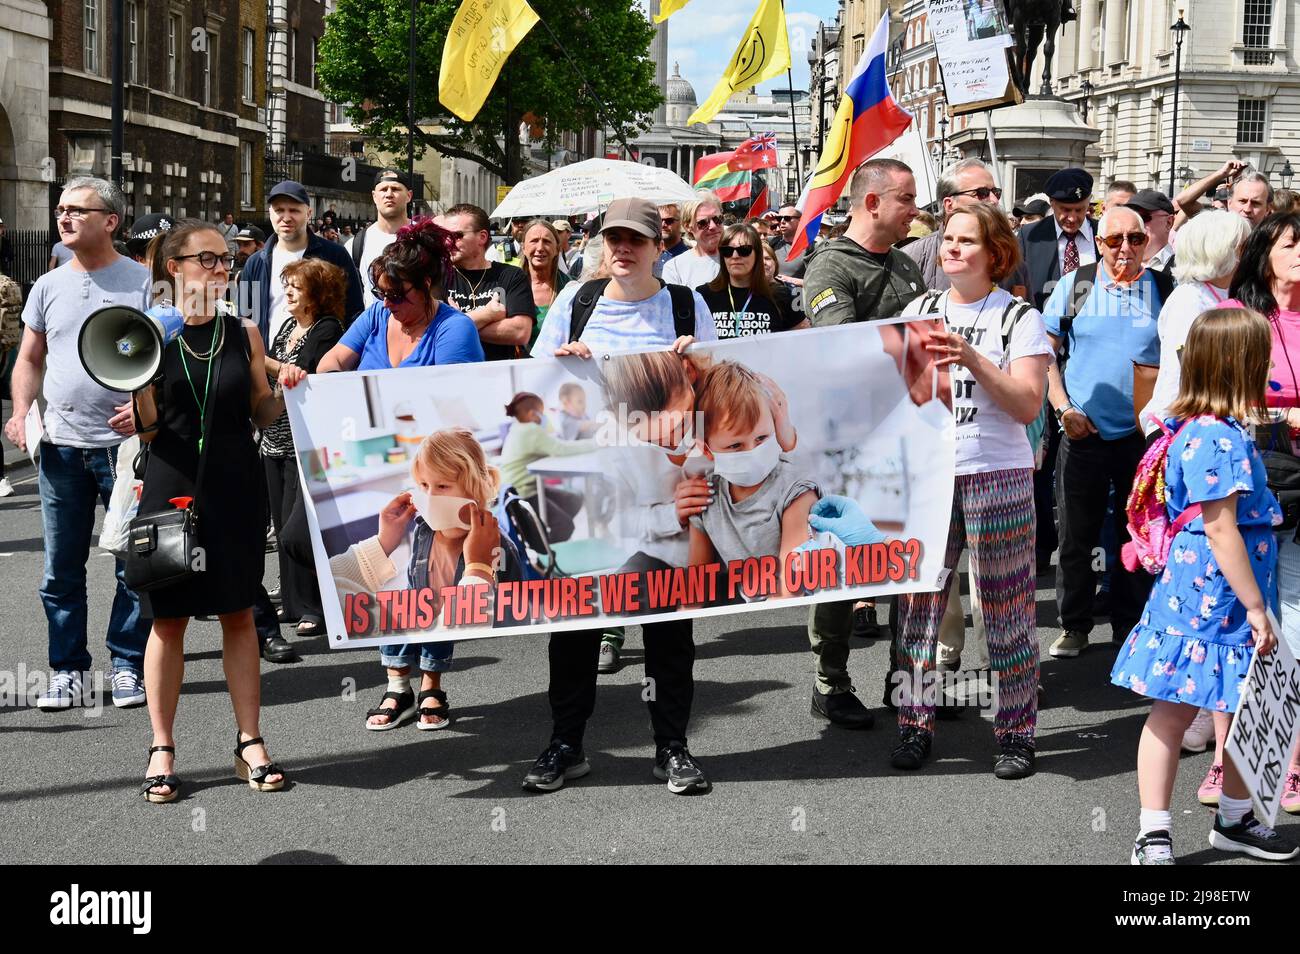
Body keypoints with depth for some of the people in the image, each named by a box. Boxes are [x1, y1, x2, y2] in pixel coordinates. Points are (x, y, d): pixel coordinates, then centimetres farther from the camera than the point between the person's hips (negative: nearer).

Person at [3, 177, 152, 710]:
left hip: (126, 444, -3)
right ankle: (67, 670, 17)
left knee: (135, 565, 4)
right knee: (61, 570, 7)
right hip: (61, 446, 3)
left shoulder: (143, 283, -2)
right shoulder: (48, 287, 9)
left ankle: (127, 665, 16)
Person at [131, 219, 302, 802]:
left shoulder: (242, 334, 6)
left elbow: (261, 416, 11)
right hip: (172, 486, -2)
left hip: (236, 490, 2)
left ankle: (249, 741, 13)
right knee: (168, 617, 3)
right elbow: (146, 427, -4)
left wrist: (285, 392, -8)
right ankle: (162, 748, 12)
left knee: (239, 613, 6)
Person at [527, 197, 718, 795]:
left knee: (668, 614, 4)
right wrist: (561, 360, -10)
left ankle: (672, 746, 14)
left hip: (663, 487, -1)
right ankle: (565, 744, 13)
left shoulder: (687, 305, 6)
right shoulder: (575, 301, 9)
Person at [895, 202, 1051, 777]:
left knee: (1005, 610, 0)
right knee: (917, 602, 3)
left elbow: (1028, 405, -9)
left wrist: (972, 359, -19)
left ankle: (1016, 734, 11)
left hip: (996, 477, -3)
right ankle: (915, 726, 14)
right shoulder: (917, 312, 12)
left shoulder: (1020, 318, 1)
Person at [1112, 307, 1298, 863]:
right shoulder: (1218, 438, -20)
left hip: (1225, 601, 10)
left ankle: (1235, 819, 32)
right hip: (1209, 597, -10)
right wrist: (1255, 607, -18)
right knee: (1174, 710, -1)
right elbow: (1221, 530, -22)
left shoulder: (1210, 430, 11)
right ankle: (1153, 837, 6)